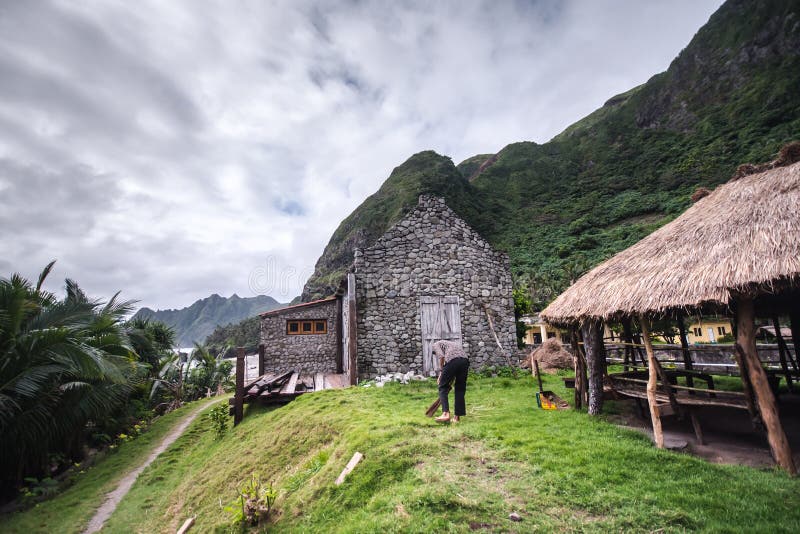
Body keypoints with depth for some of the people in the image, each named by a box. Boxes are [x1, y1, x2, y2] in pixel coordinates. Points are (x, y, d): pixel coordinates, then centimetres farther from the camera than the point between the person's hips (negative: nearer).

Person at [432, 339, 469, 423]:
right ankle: (456, 417, 19)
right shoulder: (452, 344, 39)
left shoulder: (436, 344, 20)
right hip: (465, 360, 7)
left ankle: (446, 413, -3)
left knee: (443, 387, 8)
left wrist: (441, 371, 10)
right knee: (460, 389, 15)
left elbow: (441, 356, -3)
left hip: (452, 360, -6)